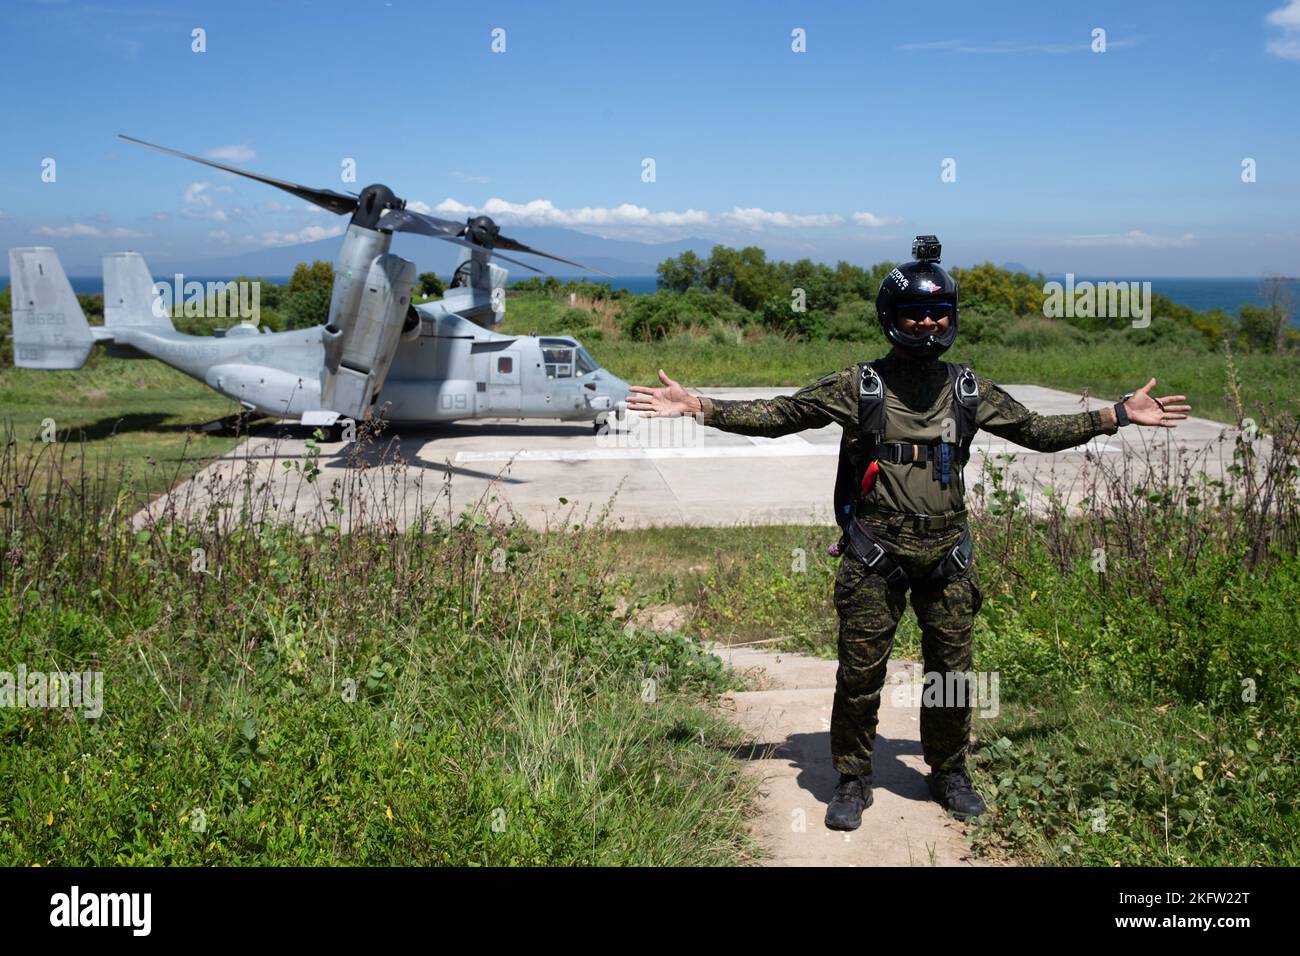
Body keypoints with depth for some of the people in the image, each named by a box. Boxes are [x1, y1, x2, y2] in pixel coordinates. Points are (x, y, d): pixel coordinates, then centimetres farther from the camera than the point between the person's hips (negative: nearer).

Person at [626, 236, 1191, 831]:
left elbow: (1036, 430, 18)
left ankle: (949, 773, 32)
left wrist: (1119, 415, 16)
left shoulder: (969, 390, 8)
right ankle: (852, 782, 20)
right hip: (874, 555, -3)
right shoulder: (858, 386, -1)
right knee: (860, 675, 2)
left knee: (952, 671, 11)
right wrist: (696, 407, -8)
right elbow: (778, 414, 0)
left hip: (946, 554, 3)